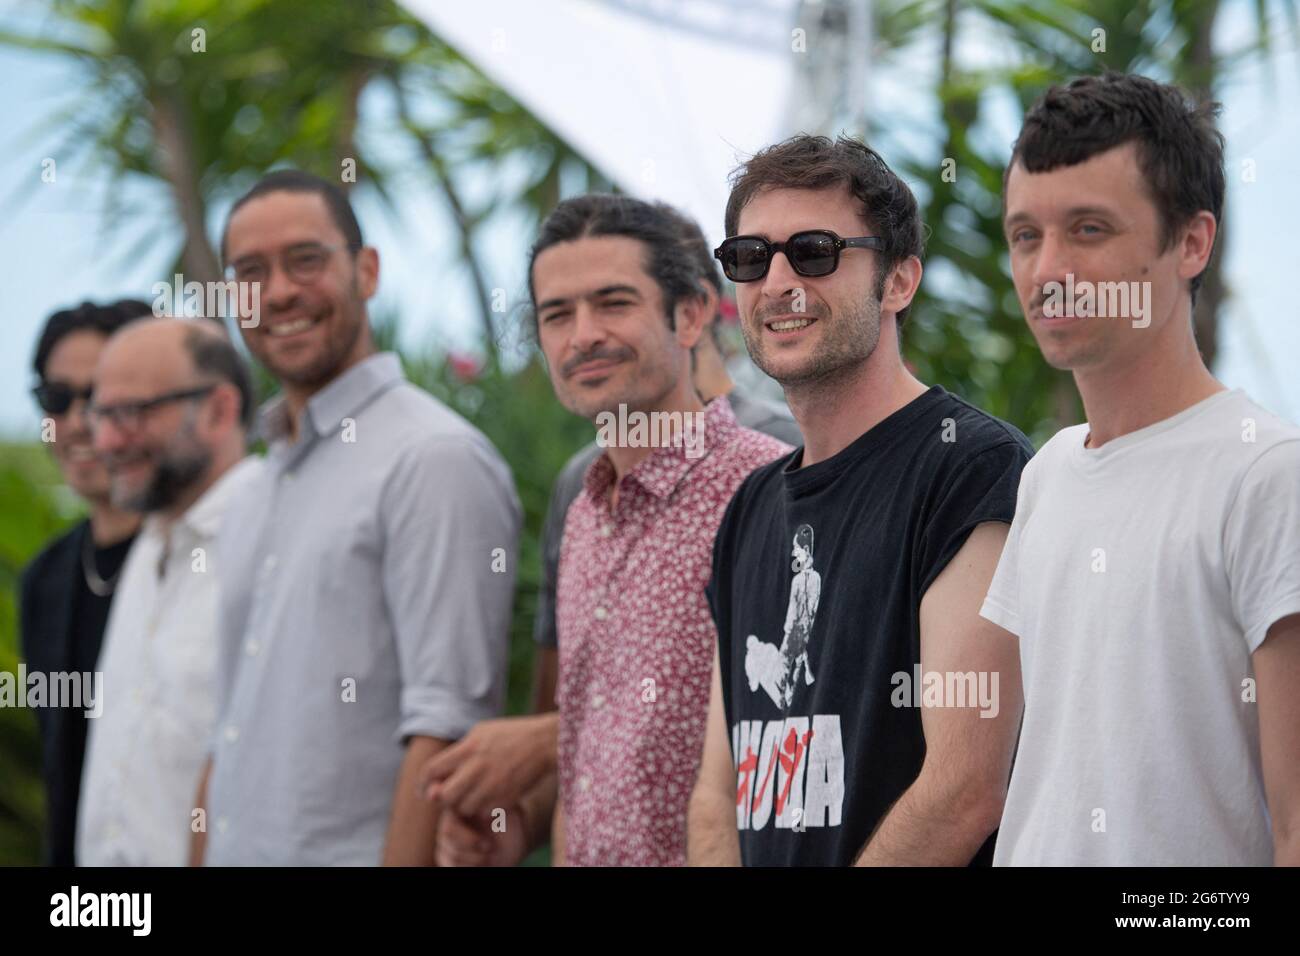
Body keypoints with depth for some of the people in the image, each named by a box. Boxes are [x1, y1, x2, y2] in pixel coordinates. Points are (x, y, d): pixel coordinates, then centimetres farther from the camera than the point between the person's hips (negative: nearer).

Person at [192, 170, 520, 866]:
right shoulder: (260, 490, 18)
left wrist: (404, 861, -23)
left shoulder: (435, 457, -9)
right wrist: (200, 859, 12)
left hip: (353, 856, -8)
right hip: (237, 854, 8)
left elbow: (446, 724, -17)